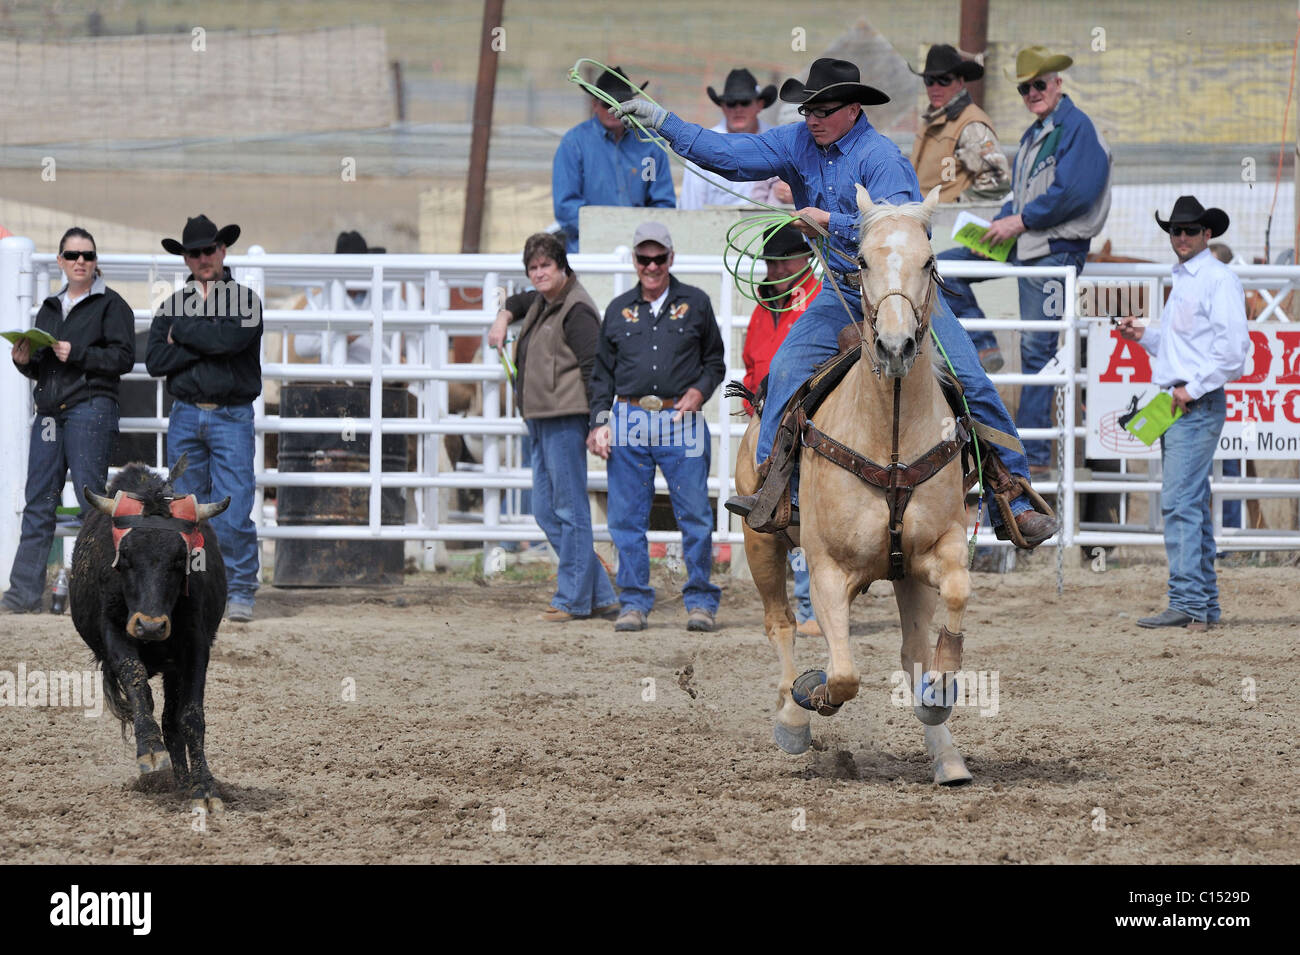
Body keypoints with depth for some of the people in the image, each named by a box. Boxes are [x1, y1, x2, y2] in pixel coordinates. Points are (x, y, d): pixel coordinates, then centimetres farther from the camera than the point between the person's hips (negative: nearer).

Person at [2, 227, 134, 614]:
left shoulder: (110, 305, 2)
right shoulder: (50, 308, 21)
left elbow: (123, 358, -8)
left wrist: (76, 354, -15)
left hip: (91, 410, -6)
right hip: (49, 412, 6)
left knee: (92, 500, -8)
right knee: (38, 504, 2)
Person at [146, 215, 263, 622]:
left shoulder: (245, 300, 2)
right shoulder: (173, 306, 12)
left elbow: (233, 337, -18)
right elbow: (154, 360, 0)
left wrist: (183, 334, -6)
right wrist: (205, 347, -9)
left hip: (232, 417, -4)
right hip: (186, 416, 4)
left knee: (233, 511, -11)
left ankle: (240, 592, -6)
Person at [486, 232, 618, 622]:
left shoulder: (576, 310, -12)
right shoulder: (542, 302, 17)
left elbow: (594, 369, -17)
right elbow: (521, 301, 44)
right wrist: (504, 316, 24)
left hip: (566, 419, -11)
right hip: (540, 421, 11)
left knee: (569, 509, -5)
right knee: (547, 512, 10)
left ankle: (573, 599, -1)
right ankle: (601, 597, 12)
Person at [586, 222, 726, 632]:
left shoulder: (695, 304, 8)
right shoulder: (619, 310, 13)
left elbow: (715, 361, 14)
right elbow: (603, 372, 16)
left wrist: (700, 390, -6)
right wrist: (599, 423, 7)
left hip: (681, 420, -2)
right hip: (629, 422, 2)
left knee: (694, 517, -2)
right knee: (627, 519, 2)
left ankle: (700, 601, 6)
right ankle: (634, 601, 10)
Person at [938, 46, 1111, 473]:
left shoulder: (1076, 127, -10)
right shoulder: (1033, 135, 19)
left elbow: (1071, 193, -19)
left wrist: (1019, 221, -14)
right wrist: (1001, 223, 5)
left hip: (1056, 250, -9)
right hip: (1020, 246, 9)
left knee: (1036, 348, -8)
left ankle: (1034, 454, -5)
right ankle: (983, 348, 6)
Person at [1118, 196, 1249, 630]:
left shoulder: (1218, 278, -10)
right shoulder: (1181, 281, 19)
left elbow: (1232, 348, -17)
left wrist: (1193, 388, -18)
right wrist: (1144, 335, 13)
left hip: (1199, 404, -10)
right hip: (1175, 401, 10)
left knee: (1180, 503, -16)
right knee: (1193, 505, 11)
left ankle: (1187, 602, -19)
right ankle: (1205, 605, 15)